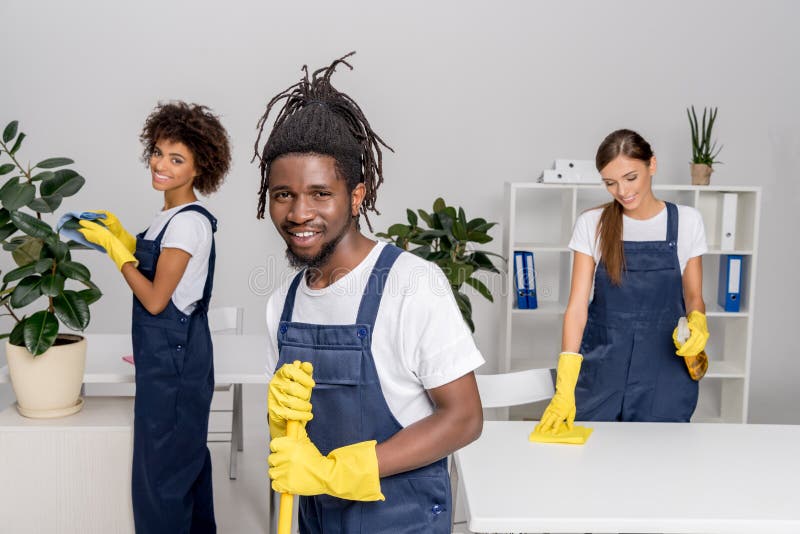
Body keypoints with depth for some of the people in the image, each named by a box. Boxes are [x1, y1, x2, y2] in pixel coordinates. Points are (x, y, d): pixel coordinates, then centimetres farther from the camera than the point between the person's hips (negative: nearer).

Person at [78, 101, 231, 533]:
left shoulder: (188, 221, -20)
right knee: (187, 459, 21)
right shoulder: (173, 215, 9)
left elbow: (156, 299, -19)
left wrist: (115, 250, -11)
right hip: (172, 353, 10)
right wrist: (122, 235, 8)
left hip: (172, 360, -10)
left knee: (160, 469, 1)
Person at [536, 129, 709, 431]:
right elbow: (577, 305, -9)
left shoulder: (686, 221, -2)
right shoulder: (591, 224, -5)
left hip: (665, 368, 1)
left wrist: (697, 322, -18)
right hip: (600, 366, 0)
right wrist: (565, 387, -19)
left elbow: (693, 296, 7)